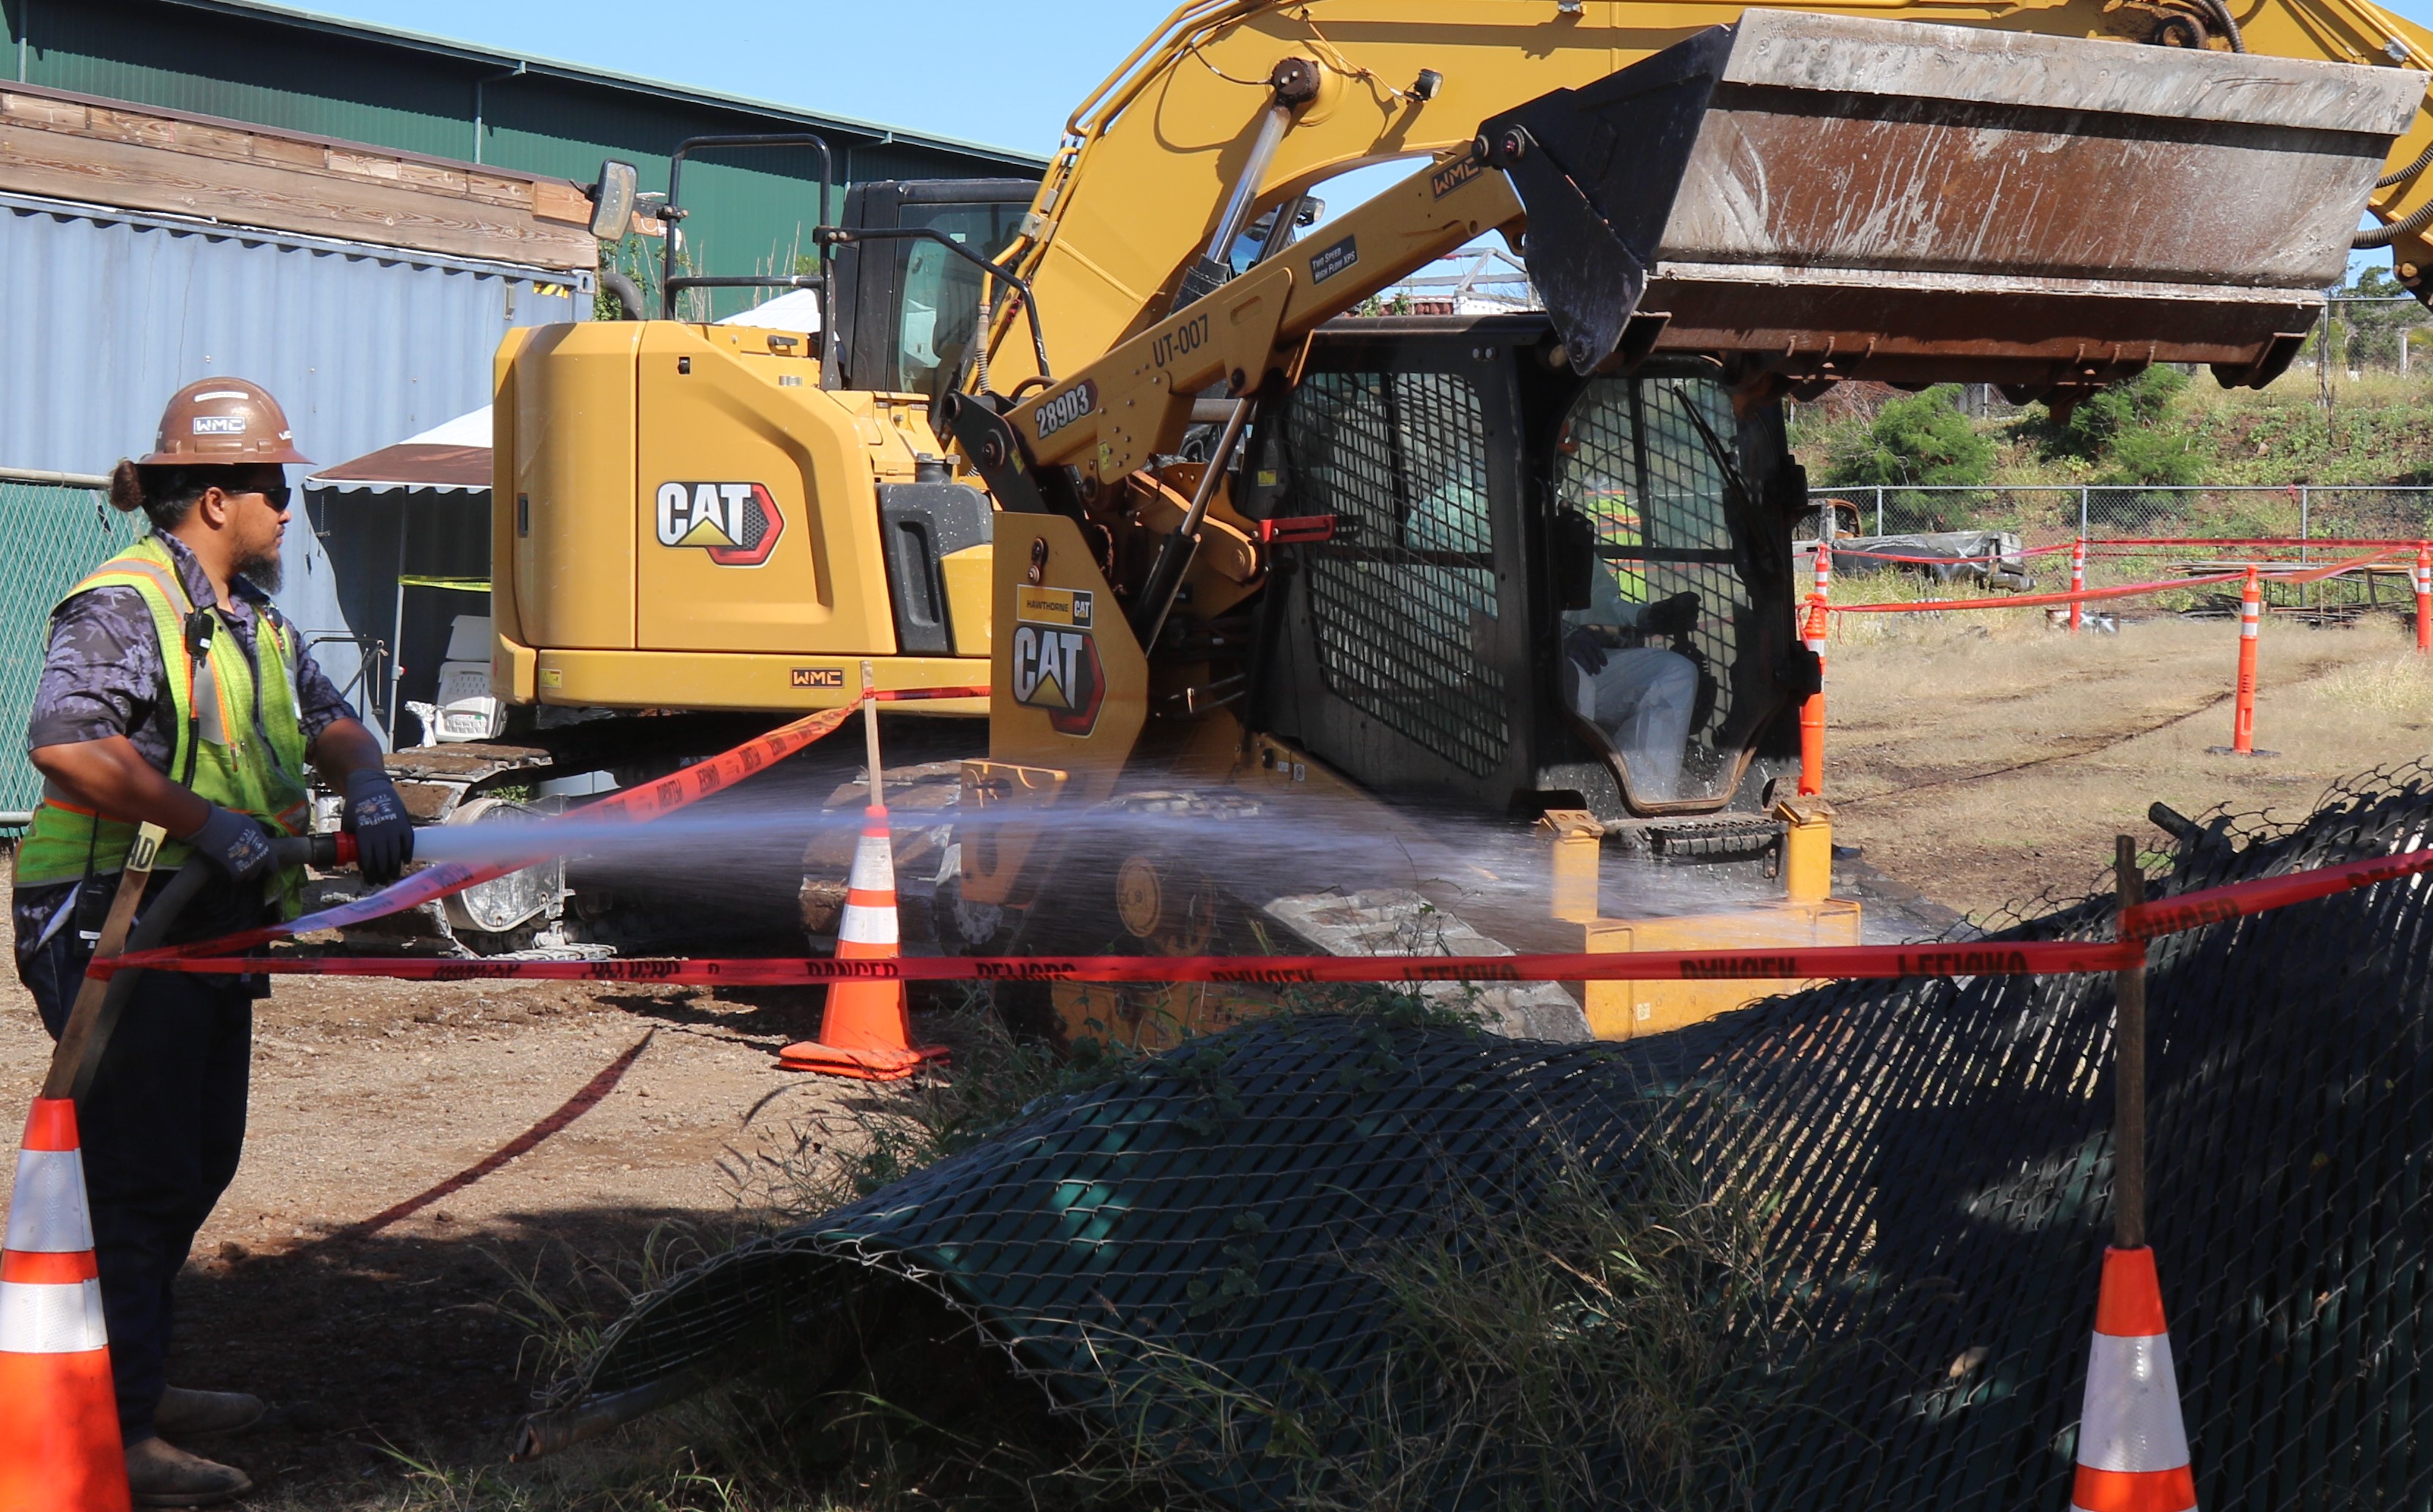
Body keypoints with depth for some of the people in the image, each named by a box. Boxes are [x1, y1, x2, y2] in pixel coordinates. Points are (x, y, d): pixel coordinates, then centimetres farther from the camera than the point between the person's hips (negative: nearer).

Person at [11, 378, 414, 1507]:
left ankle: (137, 1382, 31)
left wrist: (367, 791, -3)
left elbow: (324, 719, 19)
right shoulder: (122, 606, -15)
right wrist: (207, 823, -29)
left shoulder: (251, 617, 15)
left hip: (210, 931, 10)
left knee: (198, 1163, 17)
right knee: (140, 1176, -9)